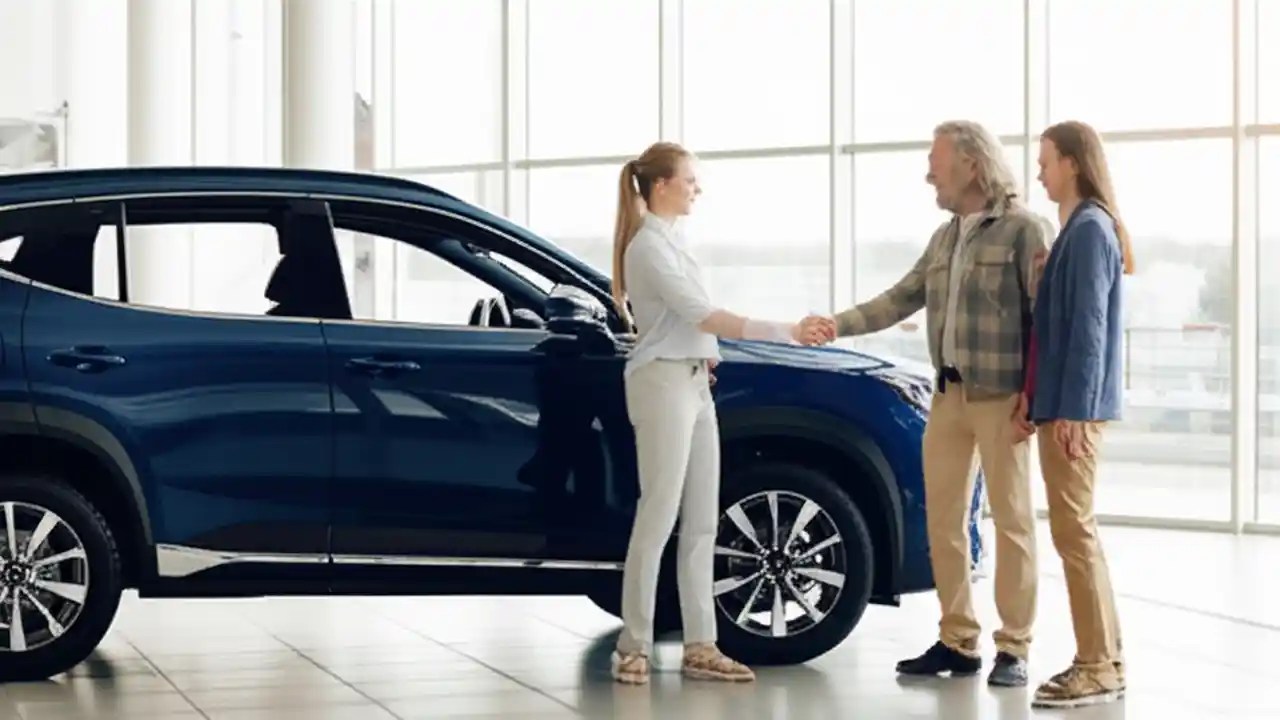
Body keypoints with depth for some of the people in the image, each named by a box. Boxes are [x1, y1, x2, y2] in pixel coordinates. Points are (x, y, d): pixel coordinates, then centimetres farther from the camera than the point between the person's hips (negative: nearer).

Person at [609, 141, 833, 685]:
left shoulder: (674, 238, 15)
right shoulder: (648, 246, -13)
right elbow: (704, 315, -19)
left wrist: (706, 351, 2)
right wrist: (786, 332, -18)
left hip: (694, 383, 9)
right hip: (663, 384, -9)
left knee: (701, 522, 6)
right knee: (658, 518, -7)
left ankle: (699, 647, 8)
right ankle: (633, 648, -2)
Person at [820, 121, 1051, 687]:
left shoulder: (1024, 228, -9)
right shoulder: (943, 238, 14)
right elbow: (900, 300, 13)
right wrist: (835, 326, 2)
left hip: (1000, 397, -7)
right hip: (948, 395, 7)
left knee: (1011, 519, 0)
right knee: (943, 520, 8)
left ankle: (1014, 648, 6)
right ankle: (958, 641, 16)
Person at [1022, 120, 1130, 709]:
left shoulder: (1088, 230, -13)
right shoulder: (1081, 229, 15)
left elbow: (1088, 328, -18)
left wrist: (1072, 409, -20)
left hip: (1074, 408, -10)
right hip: (1064, 404, 10)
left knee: (1073, 531, -7)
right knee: (1076, 531, 11)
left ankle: (1098, 667, -4)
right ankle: (1103, 660, 16)